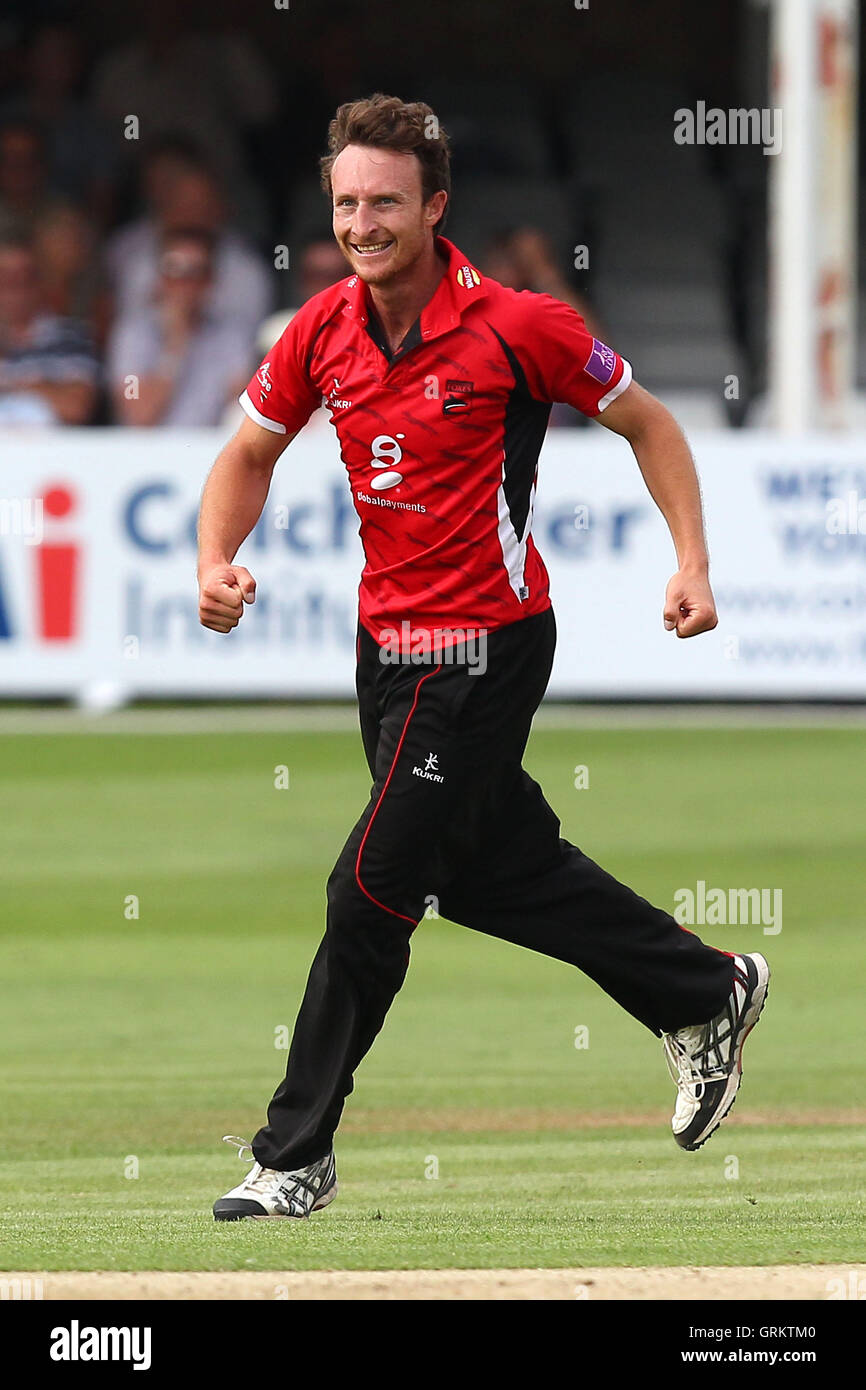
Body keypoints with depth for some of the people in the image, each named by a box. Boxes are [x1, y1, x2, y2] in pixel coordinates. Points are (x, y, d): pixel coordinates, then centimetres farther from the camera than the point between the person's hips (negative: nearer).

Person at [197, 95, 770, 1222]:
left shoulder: (516, 328, -17)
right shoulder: (323, 331, -2)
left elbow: (646, 422, -4)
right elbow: (249, 455, 12)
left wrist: (693, 566, -12)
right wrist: (217, 564, -6)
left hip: (486, 651, -7)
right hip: (388, 645, 7)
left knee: (371, 893, -7)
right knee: (494, 866, 18)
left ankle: (297, 1157, 3)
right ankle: (704, 993, 38)